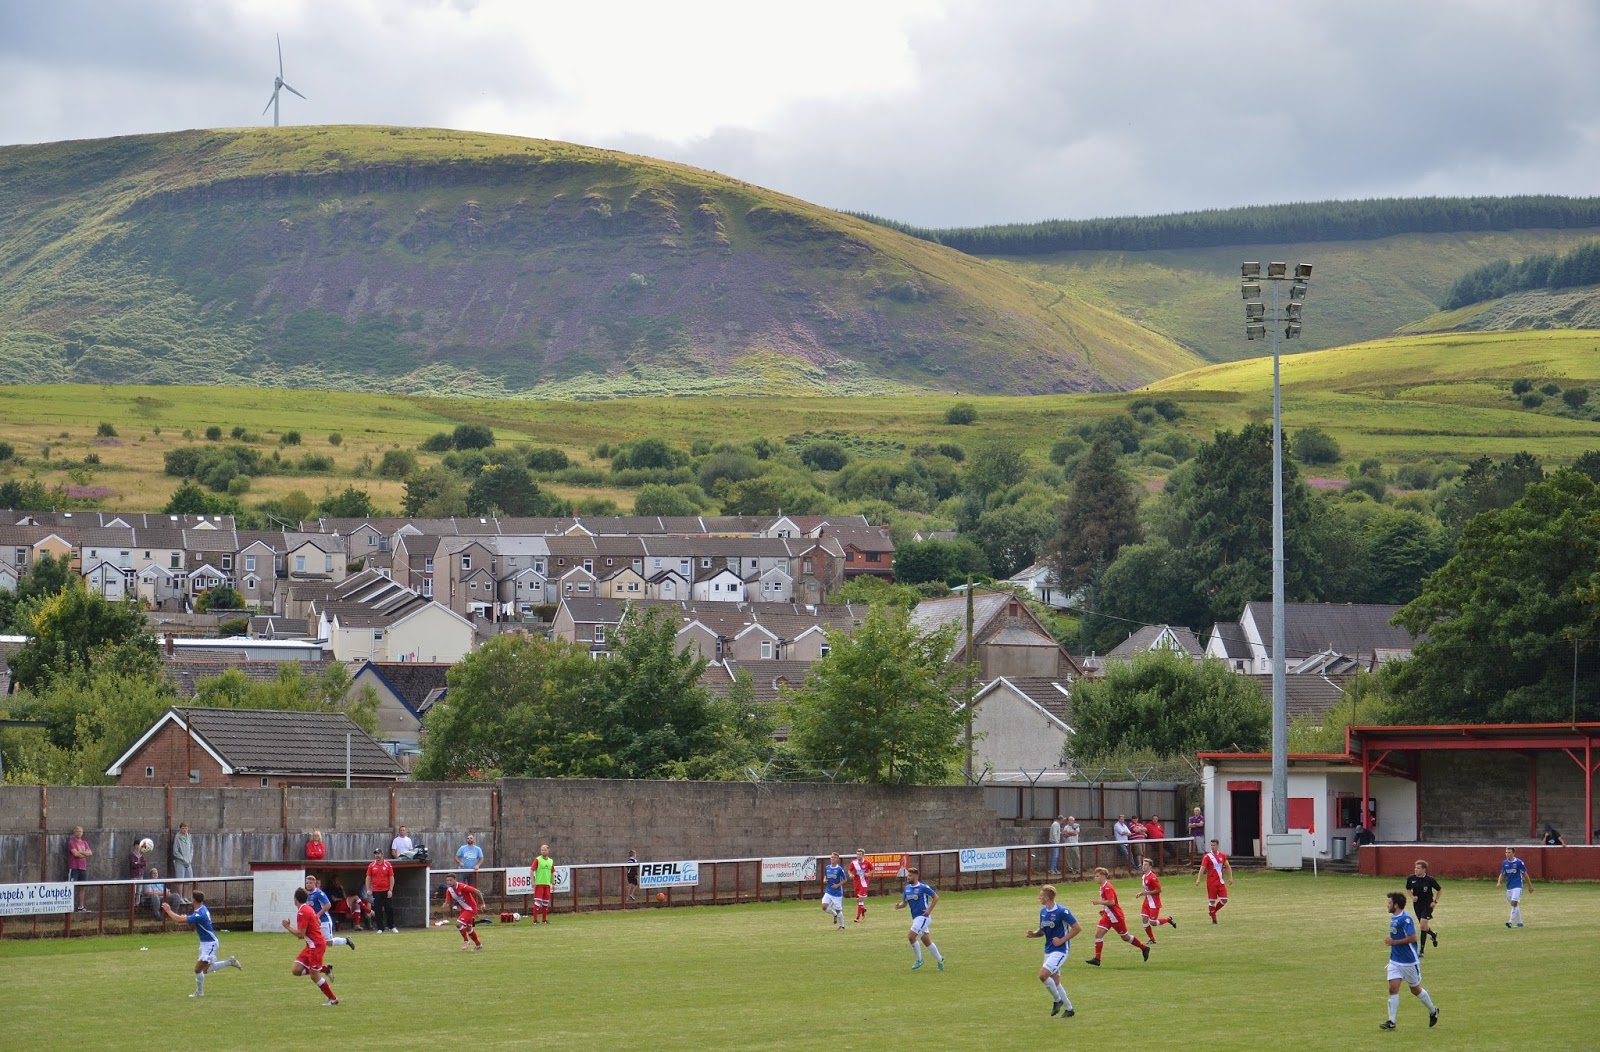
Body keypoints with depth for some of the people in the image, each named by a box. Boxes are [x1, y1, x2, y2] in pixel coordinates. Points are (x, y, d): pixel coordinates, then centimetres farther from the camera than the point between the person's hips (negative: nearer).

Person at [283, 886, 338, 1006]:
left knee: (314, 976, -5)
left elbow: (300, 934, -22)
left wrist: (288, 927, -9)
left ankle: (332, 999, 3)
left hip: (316, 946, -10)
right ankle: (324, 970, 11)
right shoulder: (308, 909, 13)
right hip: (311, 945, 10)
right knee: (296, 970, 4)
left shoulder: (302, 912, -18)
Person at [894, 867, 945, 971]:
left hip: (923, 916, -8)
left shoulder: (923, 887, -12)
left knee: (911, 936, -16)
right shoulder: (907, 888, 9)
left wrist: (929, 910, -13)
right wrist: (899, 906, -8)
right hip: (915, 918, 8)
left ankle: (919, 960, -2)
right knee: (926, 941, 12)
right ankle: (940, 960, 25)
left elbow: (936, 897, -6)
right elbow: (904, 903, 15)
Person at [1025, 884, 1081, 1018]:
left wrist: (1062, 940, -17)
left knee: (1043, 975, -21)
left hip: (1060, 950, -8)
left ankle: (1057, 1000, 0)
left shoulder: (1062, 911, -17)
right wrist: (1033, 934, -5)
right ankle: (1069, 1009, 24)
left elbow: (1077, 928, -13)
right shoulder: (1043, 911, 6)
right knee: (1055, 981, 11)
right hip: (1048, 950, 8)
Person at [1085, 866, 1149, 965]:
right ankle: (1097, 959, -7)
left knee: (1125, 937, 6)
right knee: (1098, 934, -6)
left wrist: (1099, 902, -22)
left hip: (1116, 916, -9)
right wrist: (1104, 909, 12)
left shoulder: (1108, 887, -20)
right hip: (1108, 916, 9)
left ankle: (1144, 948, 25)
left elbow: (1111, 902, -30)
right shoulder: (1103, 887, 10)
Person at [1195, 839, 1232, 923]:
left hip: (1221, 881, 4)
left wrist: (1230, 877, 12)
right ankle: (1213, 918, 9)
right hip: (1211, 882, -4)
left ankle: (1213, 911, 22)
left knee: (1224, 900, -1)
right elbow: (1203, 868, -12)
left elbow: (1227, 866, 19)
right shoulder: (1207, 856, -5)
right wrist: (1198, 879, -22)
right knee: (1212, 900, -1)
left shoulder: (1222, 856, 8)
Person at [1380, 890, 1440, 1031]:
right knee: (1393, 989, -4)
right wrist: (1390, 941, 8)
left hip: (1409, 961, -7)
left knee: (1415, 989, 10)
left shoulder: (1405, 918, -21)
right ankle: (1391, 1022, -5)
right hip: (1395, 960, 7)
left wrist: (1394, 942, -22)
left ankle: (1433, 1011, 33)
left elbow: (1412, 937, -26)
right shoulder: (1393, 918, 7)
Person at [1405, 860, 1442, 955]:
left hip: (1427, 905, -5)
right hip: (1417, 904, 5)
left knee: (1423, 925, -17)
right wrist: (1412, 897, -5)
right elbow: (1408, 889, 13)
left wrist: (1435, 901, -5)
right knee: (1423, 926, 13)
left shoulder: (1429, 880, -15)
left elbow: (1439, 890, 0)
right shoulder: (1411, 879, -6)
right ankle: (1433, 935, 46)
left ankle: (1421, 950, -7)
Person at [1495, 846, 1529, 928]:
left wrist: (1530, 886, 5)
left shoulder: (1519, 862, -8)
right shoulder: (1505, 863, 5)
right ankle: (1520, 922, 23)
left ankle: (1511, 922, -22)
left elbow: (1525, 874, 0)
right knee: (1514, 905, 12)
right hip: (1509, 887, 6)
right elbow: (1502, 874, 13)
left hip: (1517, 886, -6)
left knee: (1514, 903, -19)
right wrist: (1499, 882, -6)